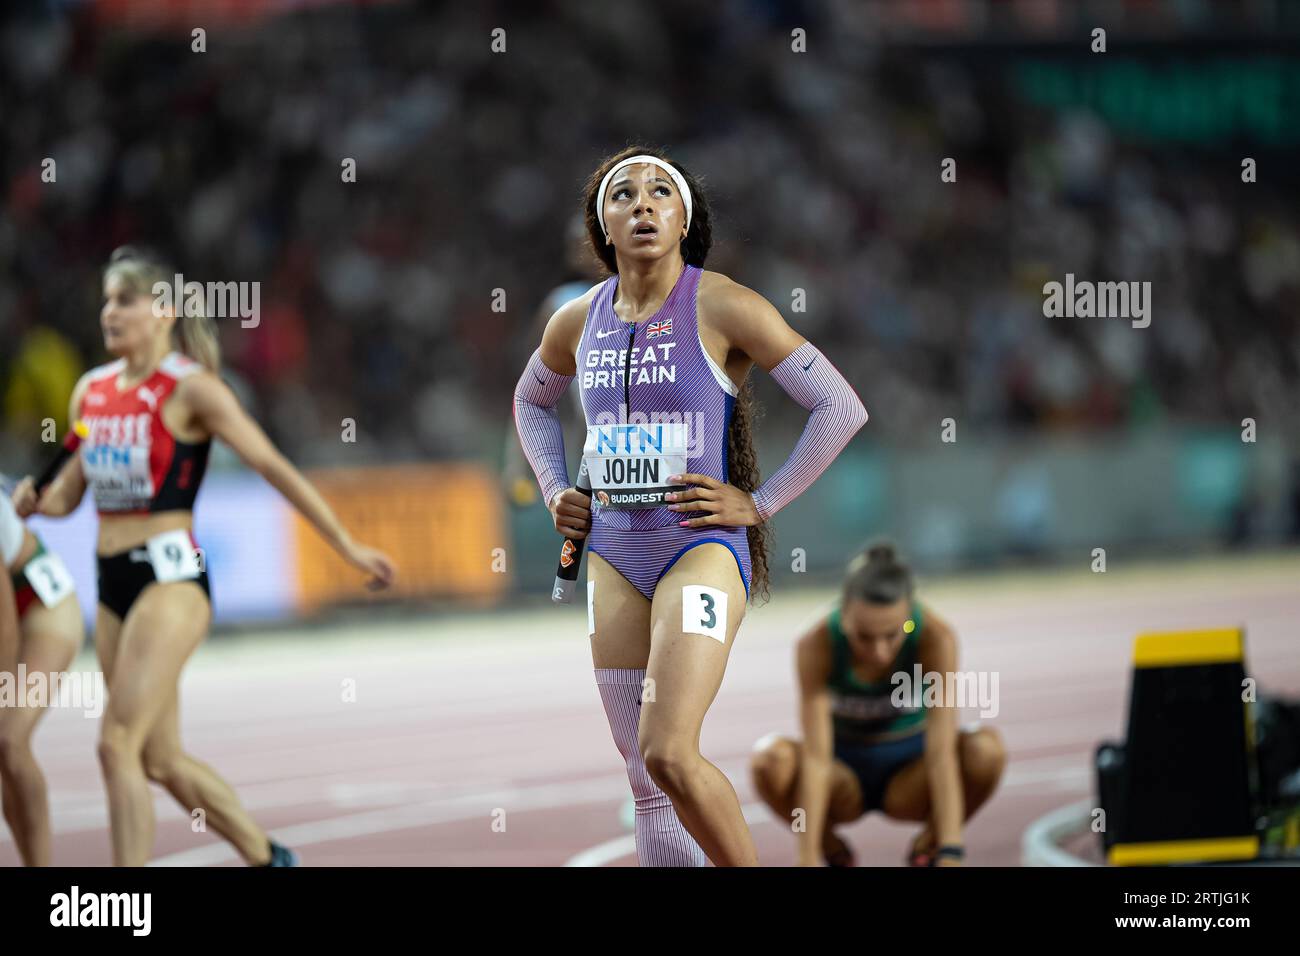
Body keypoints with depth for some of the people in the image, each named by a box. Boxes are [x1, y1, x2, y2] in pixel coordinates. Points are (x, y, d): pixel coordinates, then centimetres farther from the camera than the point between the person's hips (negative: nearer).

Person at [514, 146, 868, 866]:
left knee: (668, 754, -20)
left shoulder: (723, 309, -8)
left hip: (702, 549, -5)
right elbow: (531, 402, 30)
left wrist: (760, 504, -8)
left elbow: (842, 408, -8)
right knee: (645, 782, 5)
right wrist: (553, 492, 15)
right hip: (612, 556, 5)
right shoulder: (579, 322, 7)